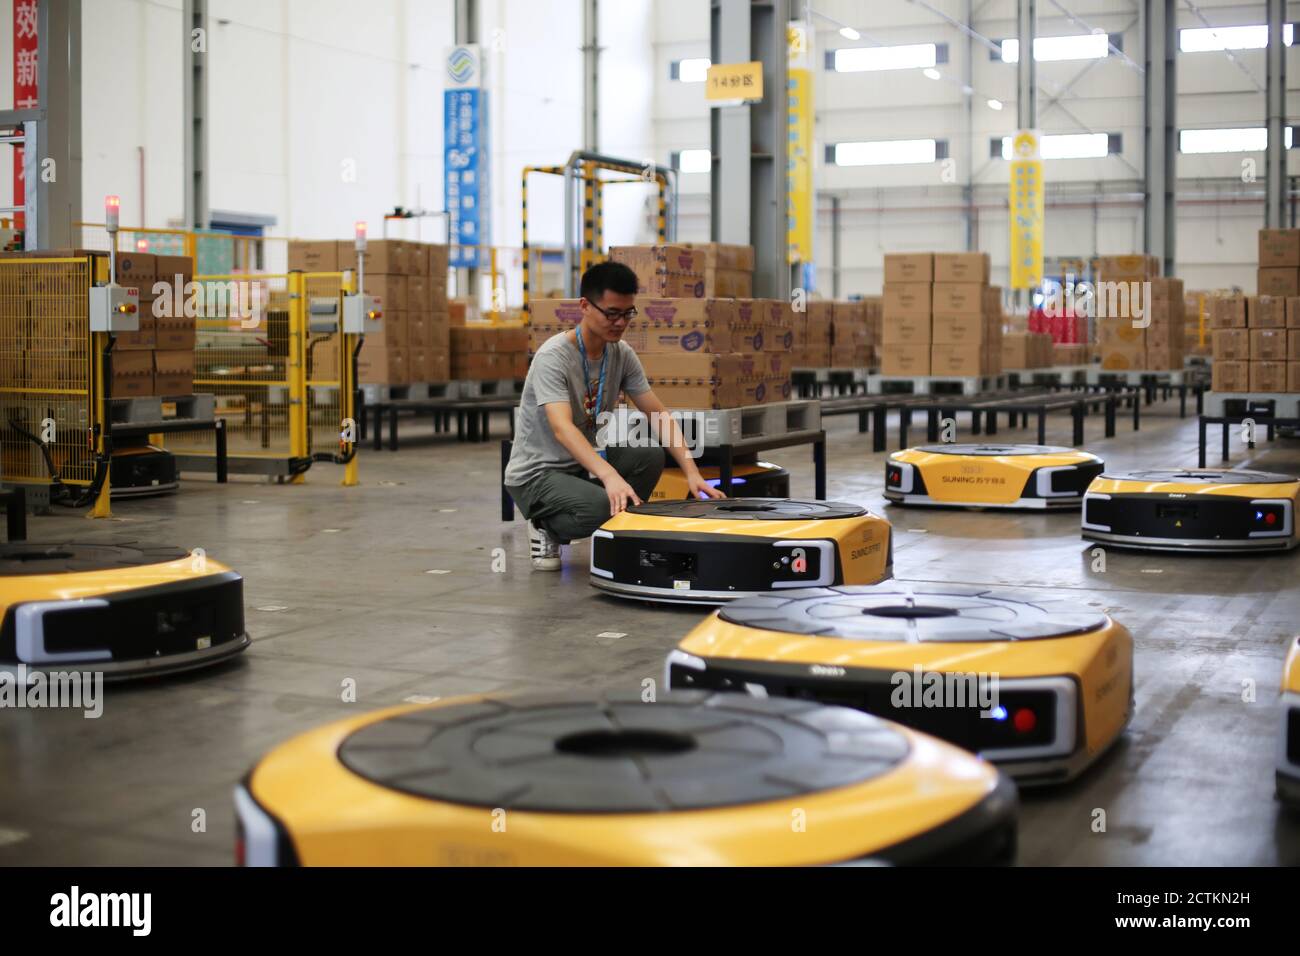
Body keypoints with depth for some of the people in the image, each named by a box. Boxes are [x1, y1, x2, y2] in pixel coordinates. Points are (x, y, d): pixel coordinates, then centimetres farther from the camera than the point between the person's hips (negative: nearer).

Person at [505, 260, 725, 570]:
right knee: (601, 507, -35)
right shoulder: (553, 356, -23)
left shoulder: (622, 354, -2)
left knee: (651, 456, -22)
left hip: (586, 461, 6)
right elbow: (562, 428, -36)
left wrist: (692, 472, -17)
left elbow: (659, 415, -3)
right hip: (536, 474, -6)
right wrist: (610, 476, -51)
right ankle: (548, 527, -2)